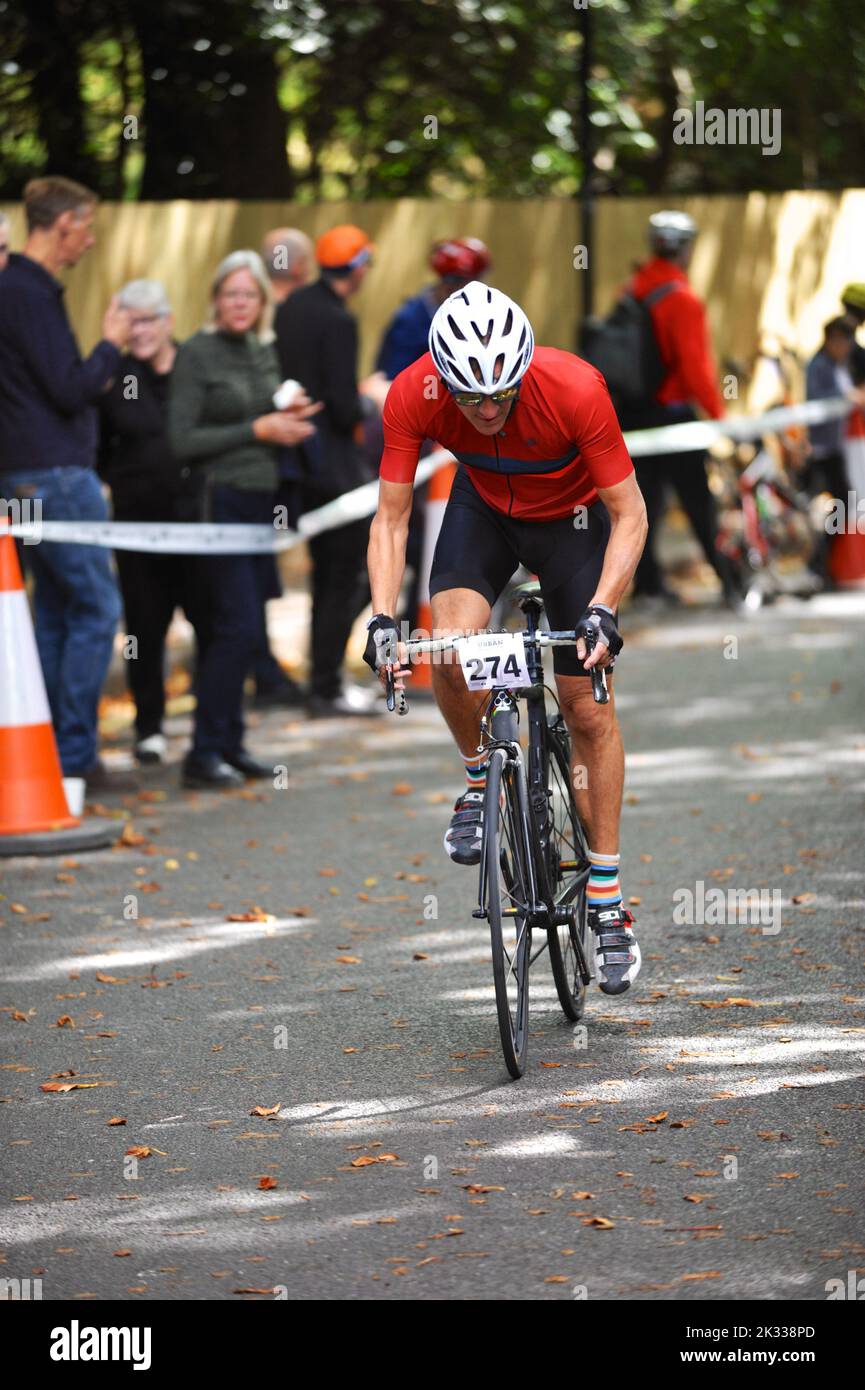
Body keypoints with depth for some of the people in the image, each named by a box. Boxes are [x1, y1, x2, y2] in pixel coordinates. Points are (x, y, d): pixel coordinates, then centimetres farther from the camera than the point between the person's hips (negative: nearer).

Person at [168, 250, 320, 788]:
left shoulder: (266, 351, 12)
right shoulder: (197, 354, -8)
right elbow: (184, 441, -13)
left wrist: (288, 422, 2)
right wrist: (257, 430, -13)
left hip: (261, 498, 7)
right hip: (221, 499, -7)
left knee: (243, 628, 8)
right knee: (239, 627, -12)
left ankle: (230, 744, 15)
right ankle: (204, 754, -7)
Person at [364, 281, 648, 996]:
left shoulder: (575, 388, -36)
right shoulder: (413, 396, -30)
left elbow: (629, 514, -26)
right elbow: (391, 520, -20)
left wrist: (603, 610, -39)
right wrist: (382, 621, -32)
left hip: (571, 518, -2)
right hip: (484, 508, 2)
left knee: (589, 706, -5)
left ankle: (608, 897, 5)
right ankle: (481, 777, 5)